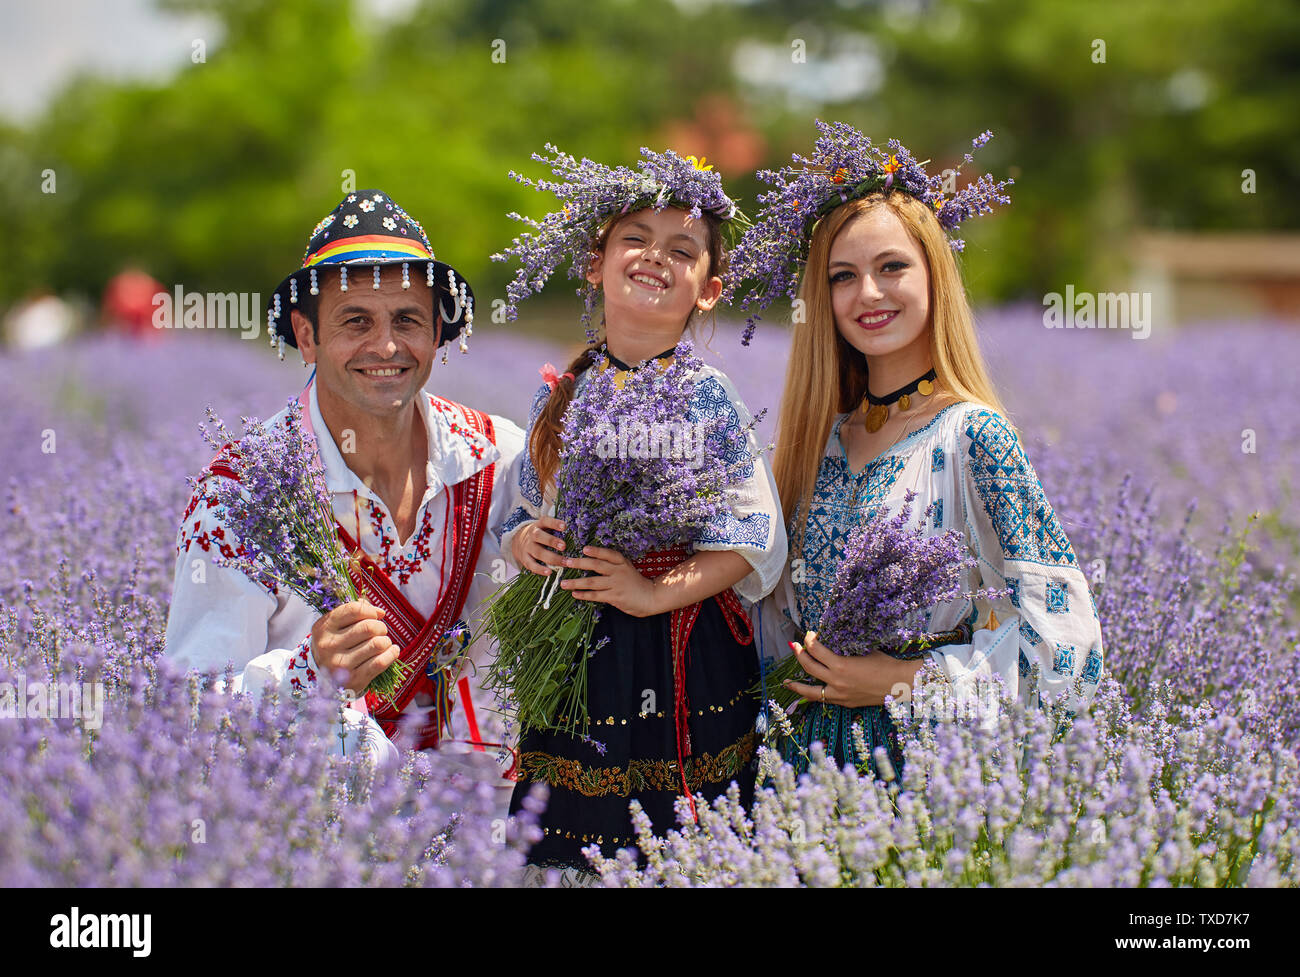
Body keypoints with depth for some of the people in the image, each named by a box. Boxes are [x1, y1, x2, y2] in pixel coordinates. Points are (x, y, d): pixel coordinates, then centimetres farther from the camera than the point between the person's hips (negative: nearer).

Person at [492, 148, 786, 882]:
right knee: (569, 858, 7)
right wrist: (523, 541, -7)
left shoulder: (707, 395, -5)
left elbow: (757, 538, -9)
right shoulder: (560, 395, 8)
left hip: (684, 651, -3)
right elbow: (524, 512, 16)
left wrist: (656, 592, -19)